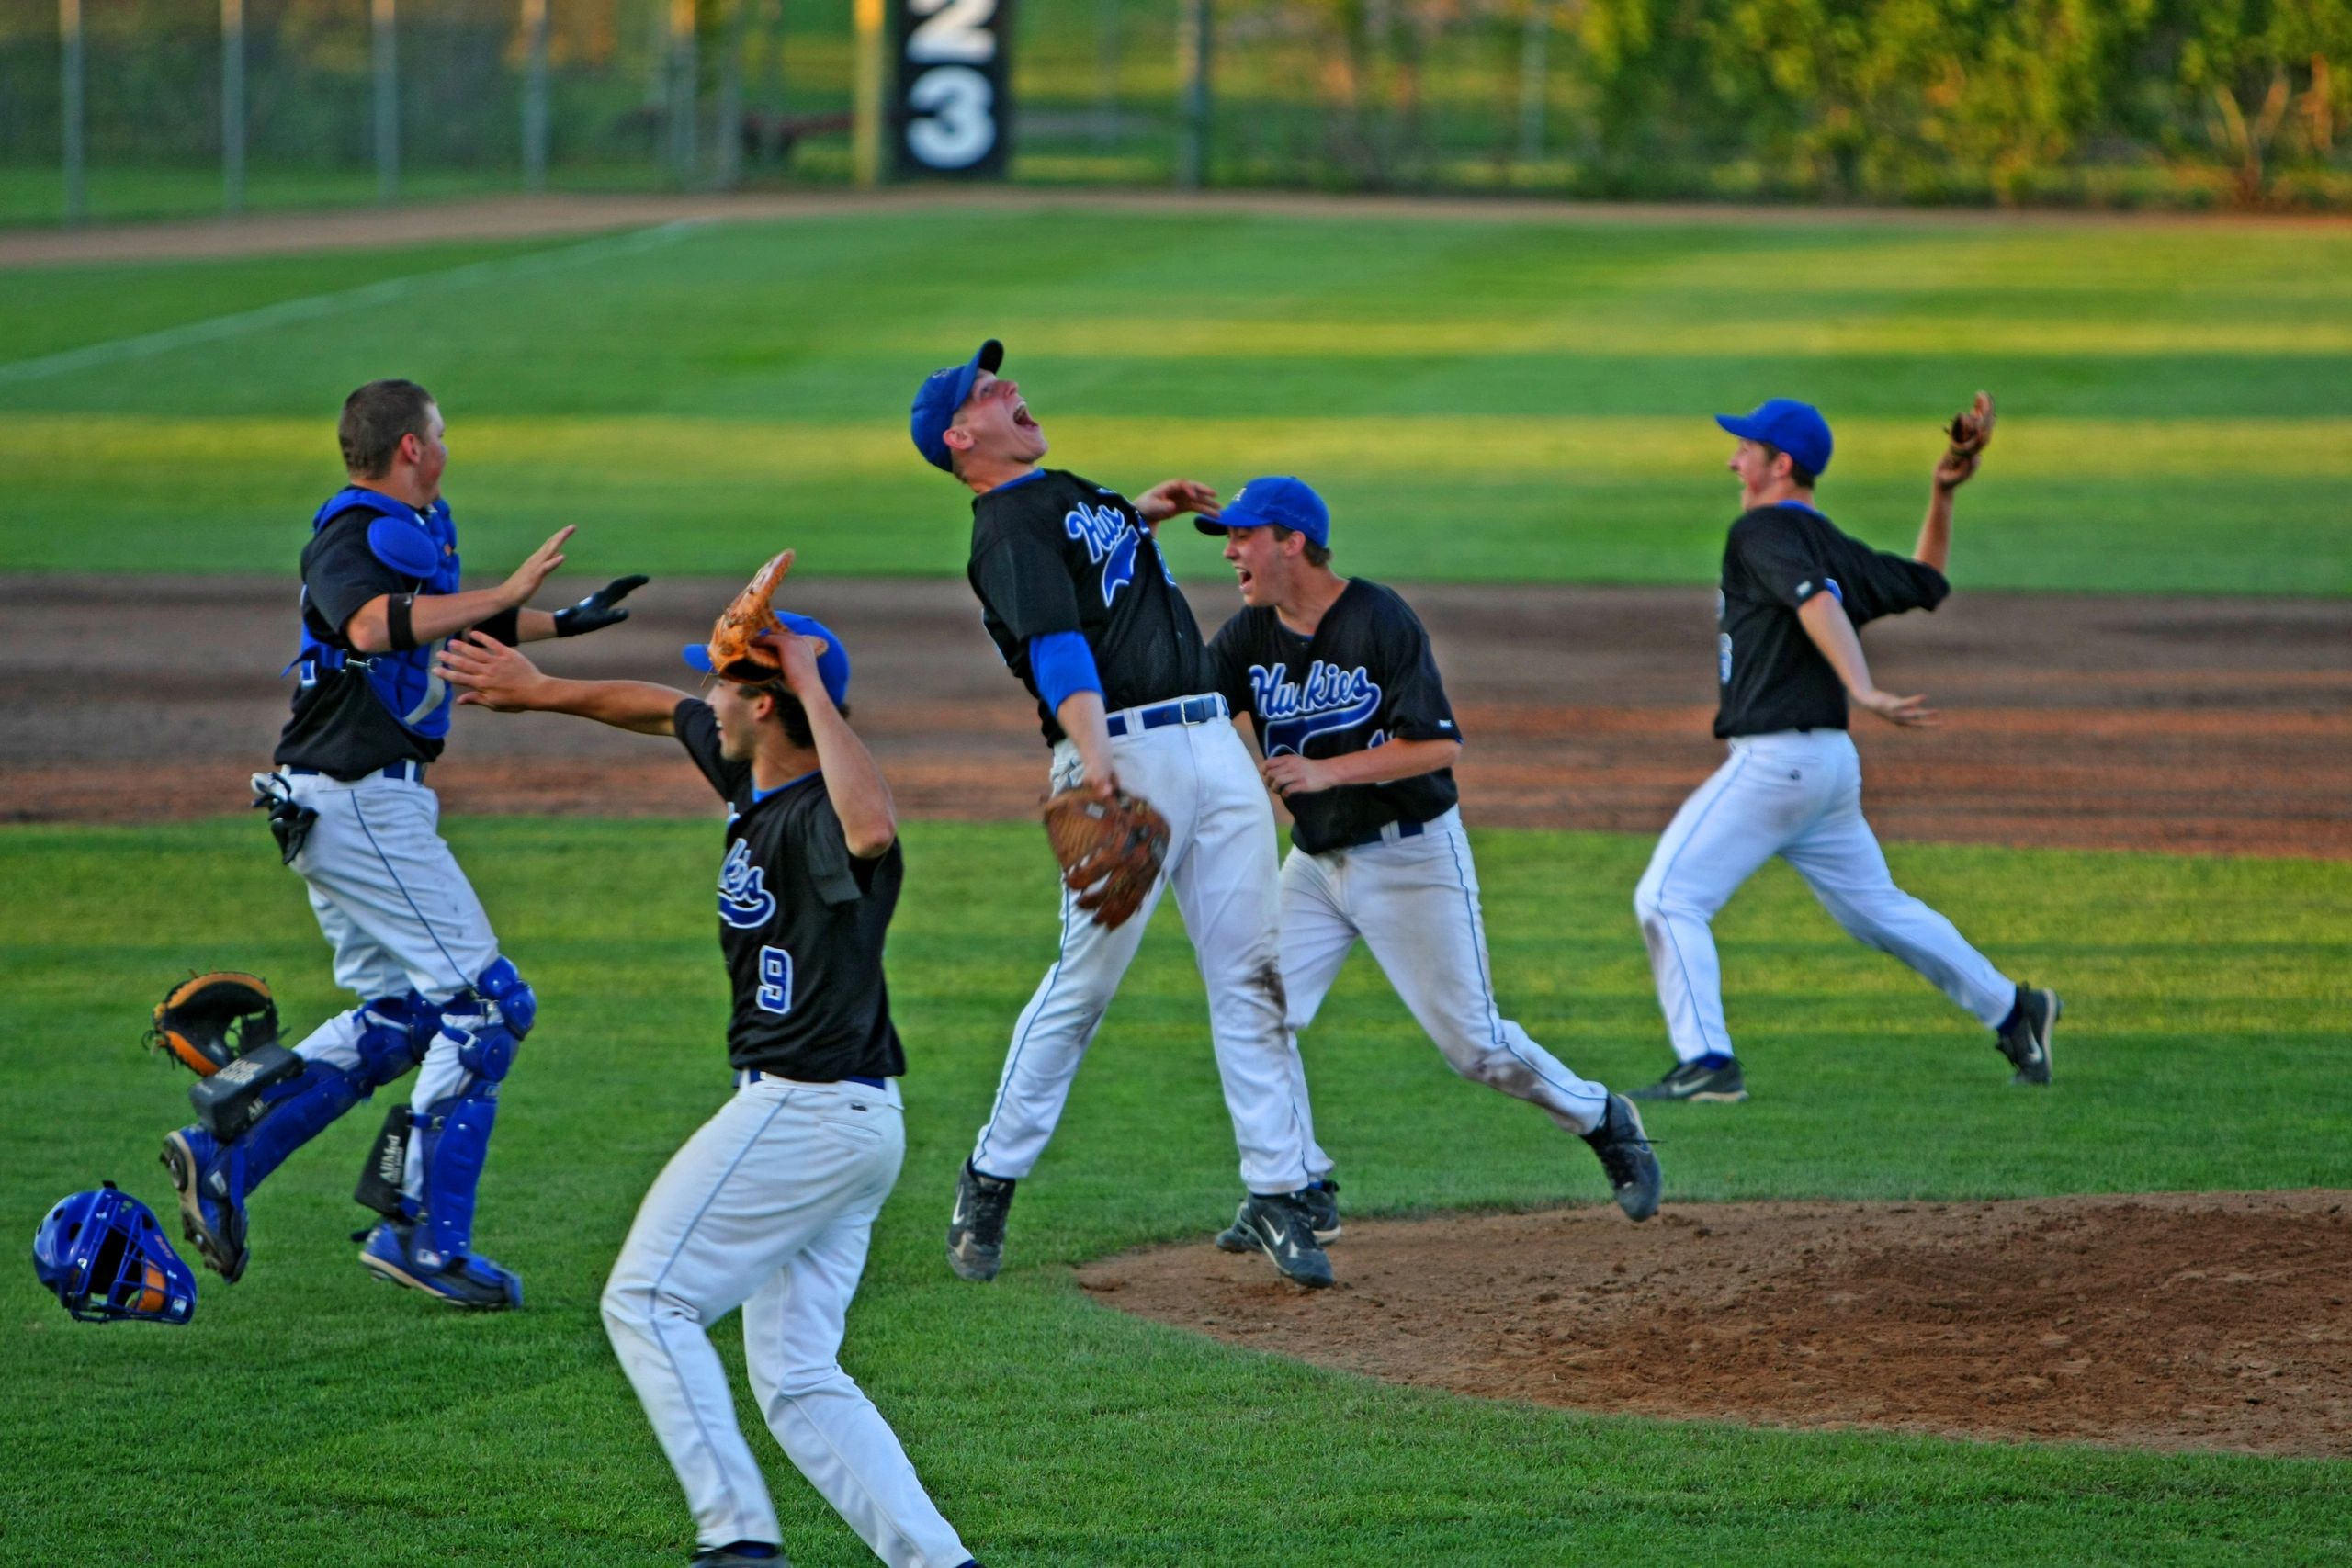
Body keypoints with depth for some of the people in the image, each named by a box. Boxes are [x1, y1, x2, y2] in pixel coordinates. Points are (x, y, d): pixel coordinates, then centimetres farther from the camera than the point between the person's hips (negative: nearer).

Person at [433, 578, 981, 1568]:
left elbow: (872, 829, -46)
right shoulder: (749, 773, 10)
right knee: (795, 1377, 7)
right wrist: (541, 693, 42)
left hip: (805, 1110, -10)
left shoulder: (813, 816, -20)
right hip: (860, 1118, 10)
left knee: (648, 1302, -3)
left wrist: (814, 690, -35)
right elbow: (660, 709, 29)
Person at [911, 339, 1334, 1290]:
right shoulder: (1007, 528, -6)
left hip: (1214, 744, 8)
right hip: (1124, 756, -8)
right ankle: (992, 1178, 11)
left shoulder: (1064, 492, 22)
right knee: (1086, 979, -4)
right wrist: (1091, 754, -37)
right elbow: (1056, 643, -23)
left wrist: (1136, 515, 29)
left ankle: (1276, 1193, 3)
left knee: (1251, 976, 2)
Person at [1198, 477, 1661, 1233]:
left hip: (1412, 856, -6)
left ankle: (1603, 1121, 20)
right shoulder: (1251, 634, 1)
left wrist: (1327, 772, -27)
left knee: (1474, 1042, -3)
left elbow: (1438, 745, -20)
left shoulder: (1379, 619, -17)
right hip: (1314, 860, 6)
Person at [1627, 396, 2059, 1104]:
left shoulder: (1763, 531, -9)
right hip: (1831, 762, 9)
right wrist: (1942, 498, 22)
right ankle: (2013, 1010, 23)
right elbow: (1926, 585, 26)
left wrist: (1863, 690, -38)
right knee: (1874, 907, 20)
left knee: (1668, 899, -7)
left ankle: (1706, 1063, -14)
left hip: (1772, 759, -9)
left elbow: (1816, 601, -26)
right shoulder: (1836, 548, 16)